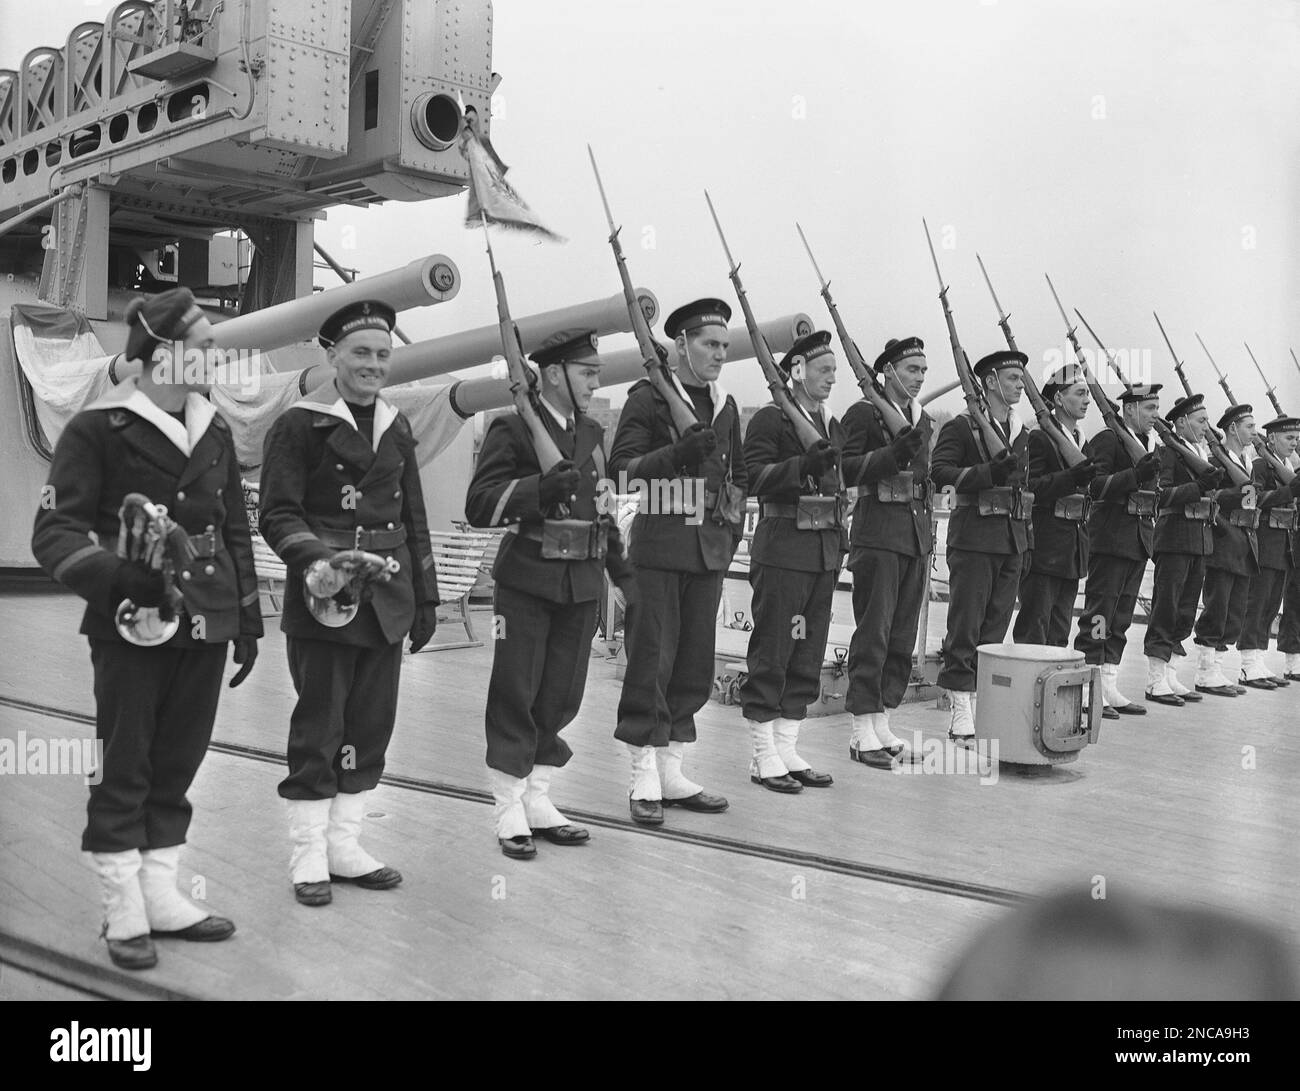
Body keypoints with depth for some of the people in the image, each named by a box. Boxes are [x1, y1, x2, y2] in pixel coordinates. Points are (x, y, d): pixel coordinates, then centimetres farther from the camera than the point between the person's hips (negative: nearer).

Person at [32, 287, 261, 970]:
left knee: (177, 765, 12)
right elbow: (54, 532, -11)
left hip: (205, 626, 5)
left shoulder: (214, 433, 11)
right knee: (123, 767, 3)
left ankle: (161, 896, 24)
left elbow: (235, 528, 17)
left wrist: (247, 616, 13)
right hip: (133, 628, -5)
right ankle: (124, 913, 16)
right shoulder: (97, 428, -7)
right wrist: (117, 577, -27)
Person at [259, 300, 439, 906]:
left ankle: (344, 844, 21)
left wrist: (426, 597, 14)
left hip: (387, 601, 5)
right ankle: (309, 855, 13)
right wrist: (318, 559, -26)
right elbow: (277, 514, -8)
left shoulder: (397, 427, 14)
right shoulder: (299, 424, -3)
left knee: (372, 722, 8)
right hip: (323, 601, -5)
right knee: (318, 725, 1)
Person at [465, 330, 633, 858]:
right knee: (516, 696, 0)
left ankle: (538, 802, 22)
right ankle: (510, 813, 10)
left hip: (582, 585, 6)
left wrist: (624, 572, 17)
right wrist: (540, 487, -27)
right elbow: (479, 505, -15)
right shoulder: (512, 429, -6)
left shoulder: (592, 434, 15)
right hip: (527, 582, -6)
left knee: (562, 696, 10)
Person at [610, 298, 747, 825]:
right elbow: (622, 468, -10)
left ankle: (673, 772, 18)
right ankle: (645, 778, 5)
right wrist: (679, 453, -22)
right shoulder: (649, 397, -3)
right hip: (660, 545, -6)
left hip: (710, 548, 6)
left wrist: (733, 524, 14)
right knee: (651, 660, -4)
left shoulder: (725, 406, 16)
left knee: (696, 663, 8)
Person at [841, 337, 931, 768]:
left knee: (903, 636, 8)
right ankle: (862, 732, -1)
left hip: (917, 537, 7)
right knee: (873, 634, -7)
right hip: (878, 535, -7)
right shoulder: (863, 413, -5)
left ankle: (882, 725, 15)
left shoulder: (923, 419, 18)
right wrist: (896, 452, -24)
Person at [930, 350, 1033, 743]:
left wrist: (1026, 534, 19)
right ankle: (962, 711, -1)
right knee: (965, 625, -4)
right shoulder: (961, 426, -5)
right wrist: (988, 472, -25)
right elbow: (939, 470, -16)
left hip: (1013, 539, 7)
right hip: (974, 537, -7)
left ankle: (982, 703, 15)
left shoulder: (1021, 432, 17)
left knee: (996, 624, 8)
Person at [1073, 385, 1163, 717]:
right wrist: (1135, 474, -30)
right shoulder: (1106, 440, -9)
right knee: (1098, 613, -7)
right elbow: (1097, 487, -20)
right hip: (1110, 537, -9)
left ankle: (1110, 687, 17)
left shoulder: (1149, 443, 17)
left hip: (1139, 539, 9)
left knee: (1122, 618, 11)